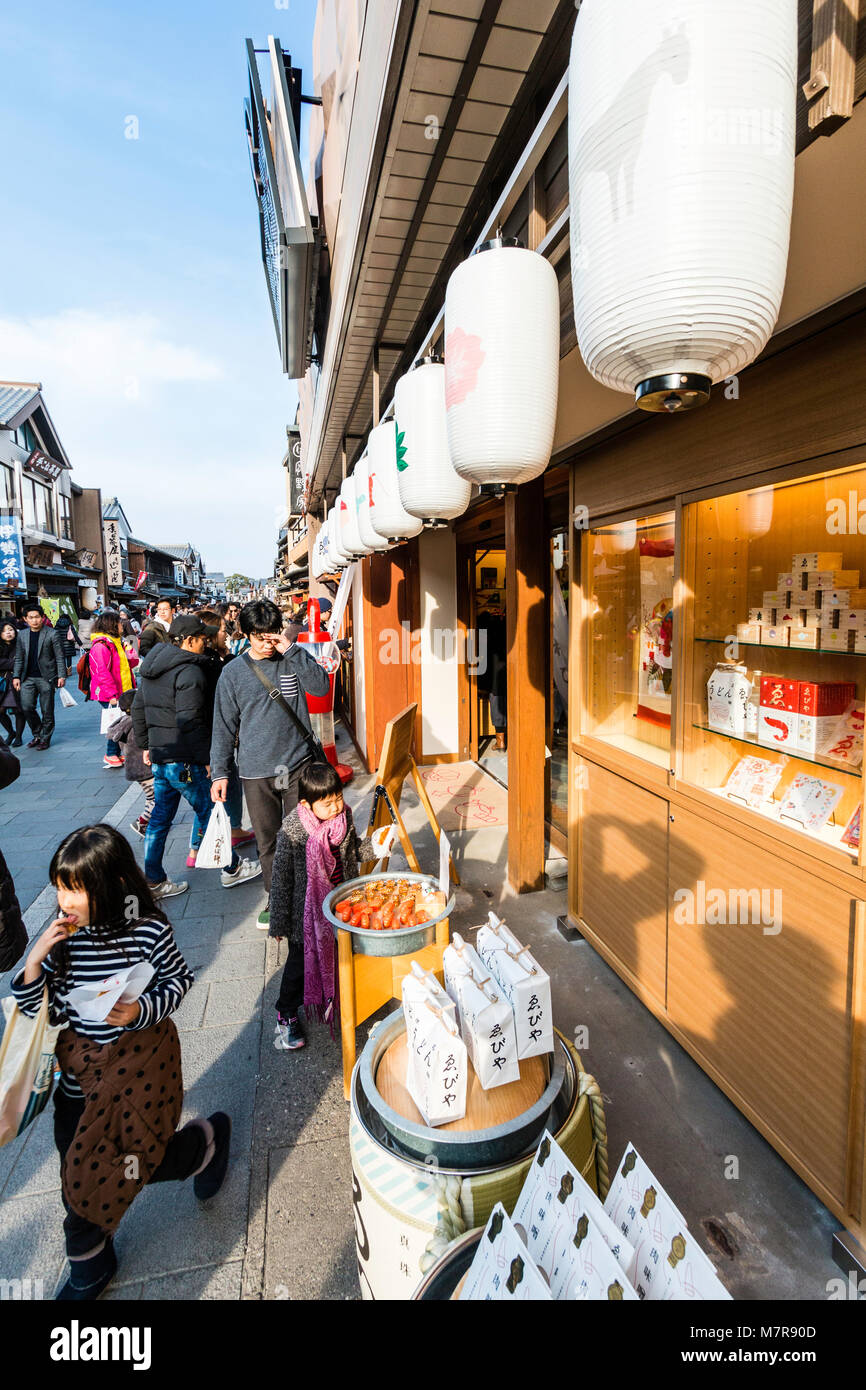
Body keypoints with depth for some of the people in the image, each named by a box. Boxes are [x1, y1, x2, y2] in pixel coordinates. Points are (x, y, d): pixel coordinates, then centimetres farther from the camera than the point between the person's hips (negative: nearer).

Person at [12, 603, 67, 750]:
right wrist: (16, 676, 6)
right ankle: (37, 734, 18)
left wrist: (61, 676, -9)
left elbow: (59, 657, -4)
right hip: (28, 678, 4)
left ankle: (44, 739, 16)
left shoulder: (51, 634, -4)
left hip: (46, 678, -4)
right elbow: (19, 658, 14)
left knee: (47, 711, 2)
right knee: (26, 707, -3)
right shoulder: (22, 635, 9)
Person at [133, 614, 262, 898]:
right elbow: (190, 723, -23)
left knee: (160, 817, 14)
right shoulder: (190, 672, -18)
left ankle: (153, 881, 22)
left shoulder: (151, 669, 12)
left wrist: (145, 745, 25)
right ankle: (232, 869, 20)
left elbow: (138, 710, 19)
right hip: (184, 760, -9)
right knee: (209, 812, 5)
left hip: (159, 757, 9)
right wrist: (207, 759, -17)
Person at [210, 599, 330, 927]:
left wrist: (292, 651, -19)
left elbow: (322, 687, -15)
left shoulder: (294, 660, 2)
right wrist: (219, 772, 2)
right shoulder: (234, 672, 1)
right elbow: (224, 726, 4)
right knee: (267, 840, 11)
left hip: (298, 764, 0)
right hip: (256, 770, 1)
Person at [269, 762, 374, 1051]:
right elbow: (281, 877, -16)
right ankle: (286, 1016, 33)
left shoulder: (344, 816, -10)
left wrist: (374, 846, -11)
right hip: (307, 910, -4)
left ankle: (336, 997, 47)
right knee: (301, 960, 11)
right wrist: (279, 923, -10)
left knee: (342, 954, 20)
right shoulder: (292, 830, -24)